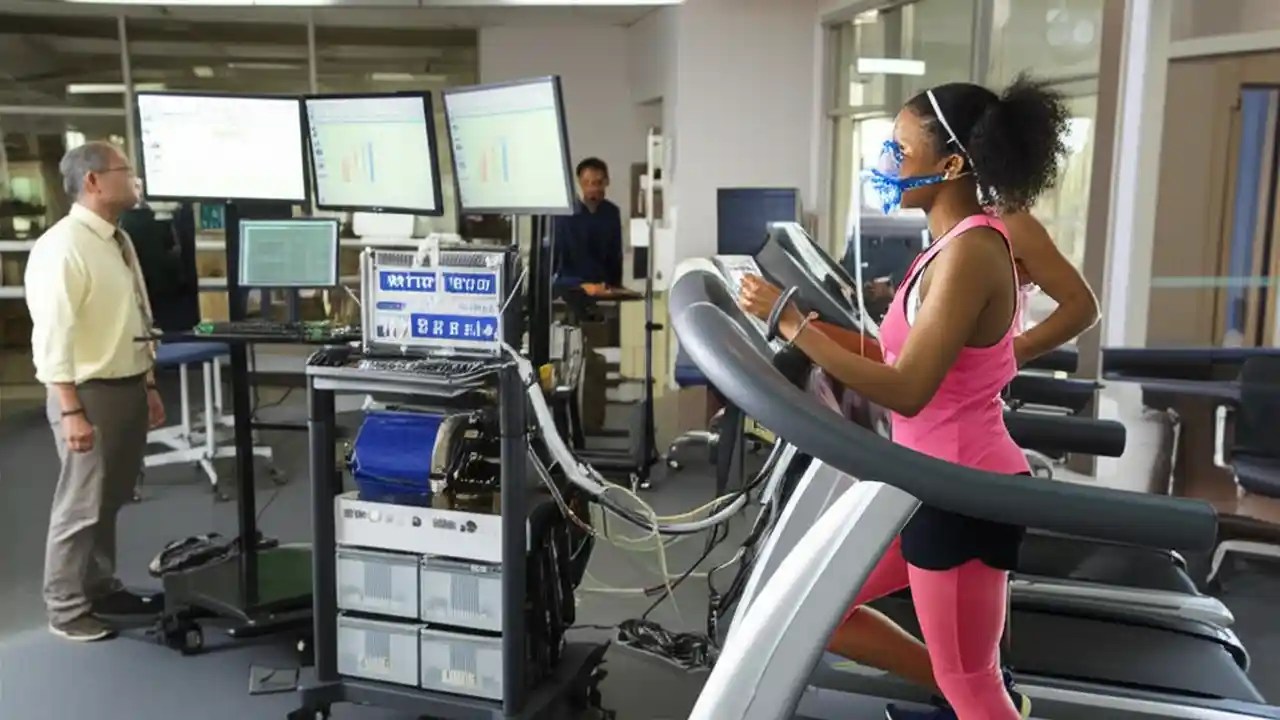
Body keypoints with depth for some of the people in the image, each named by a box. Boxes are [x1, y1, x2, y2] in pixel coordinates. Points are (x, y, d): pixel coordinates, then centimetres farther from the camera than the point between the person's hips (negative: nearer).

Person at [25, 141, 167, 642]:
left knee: (110, 500, 18)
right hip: (90, 392, -8)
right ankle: (66, 610, 18)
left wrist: (148, 386, 18)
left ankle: (101, 589, 33)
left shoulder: (118, 240, 11)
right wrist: (71, 411, -22)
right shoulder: (61, 247, -17)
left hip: (127, 387, 8)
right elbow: (52, 336, -20)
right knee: (82, 504, 3)